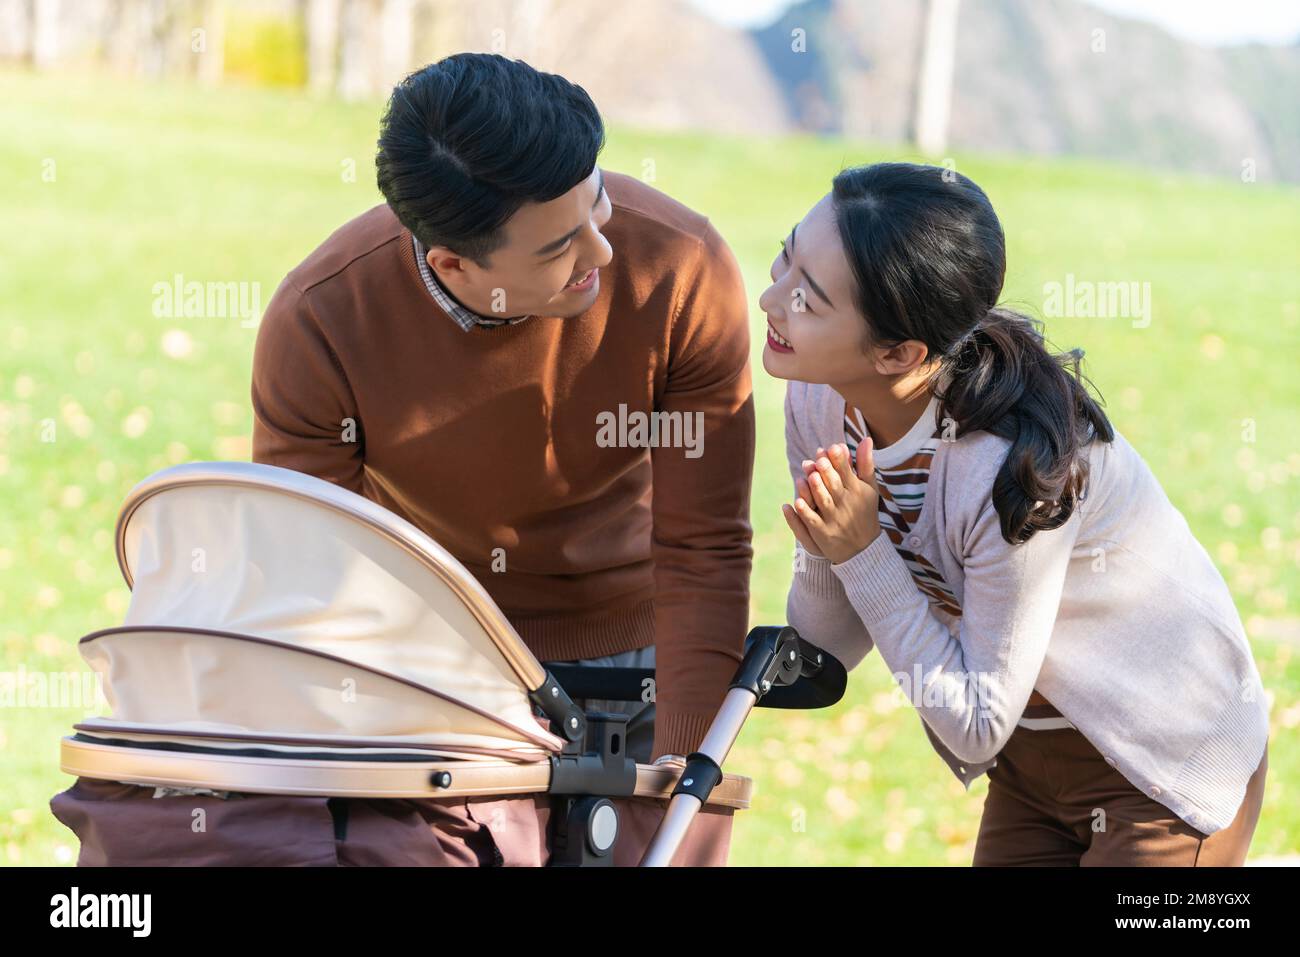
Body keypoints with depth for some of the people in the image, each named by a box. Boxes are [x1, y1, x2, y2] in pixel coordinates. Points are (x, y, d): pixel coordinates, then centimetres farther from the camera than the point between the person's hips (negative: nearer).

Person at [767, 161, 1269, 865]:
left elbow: (977, 727, -26)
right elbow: (829, 649, -4)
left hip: (1167, 771, -7)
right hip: (1029, 759, 7)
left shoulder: (1018, 469, -35)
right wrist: (824, 553, -25)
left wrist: (863, 555, -29)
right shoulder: (819, 404, -14)